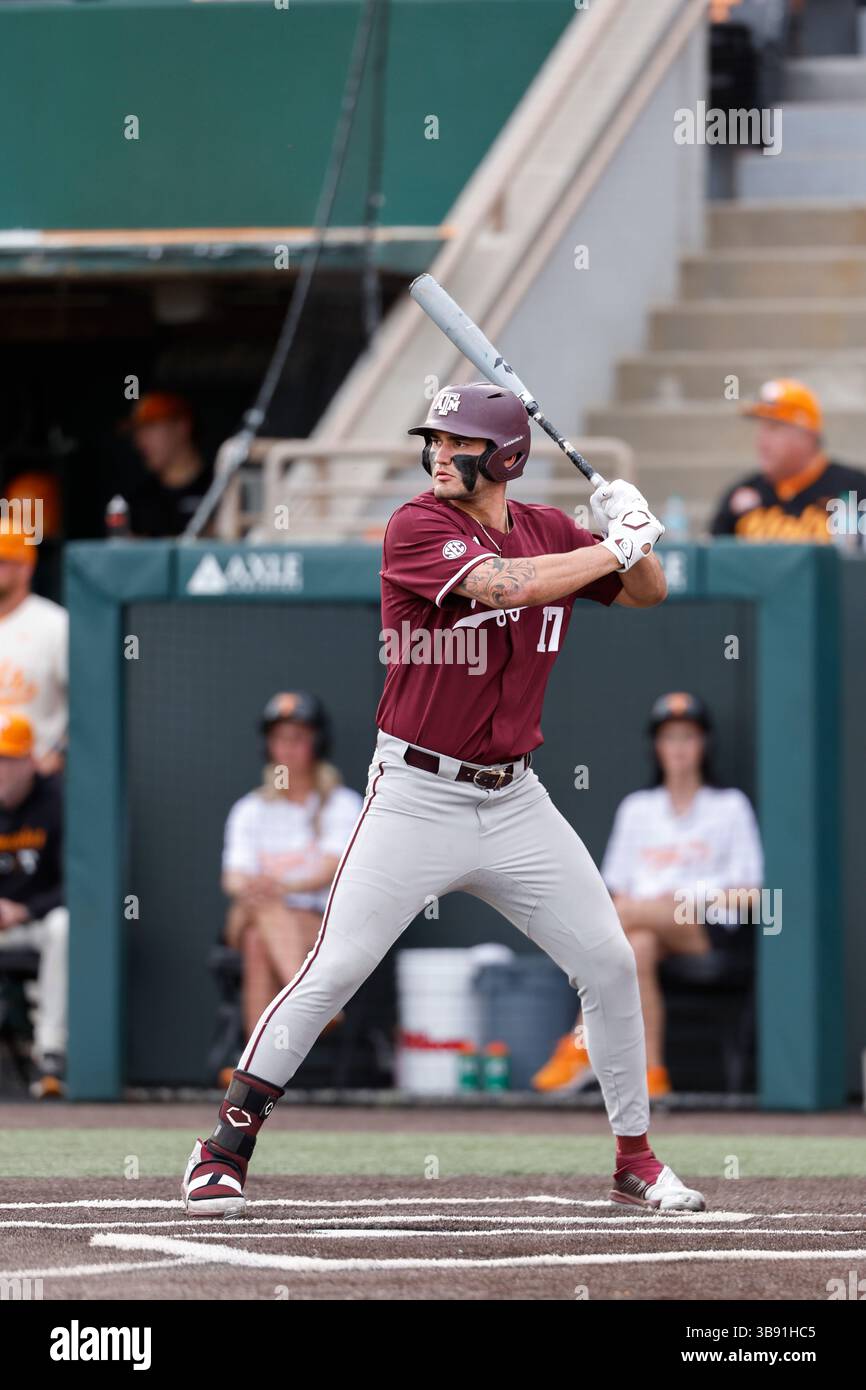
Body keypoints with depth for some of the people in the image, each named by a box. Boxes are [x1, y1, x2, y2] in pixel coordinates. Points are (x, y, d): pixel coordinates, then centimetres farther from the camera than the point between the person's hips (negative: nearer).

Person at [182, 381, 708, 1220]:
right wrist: (613, 550, -19)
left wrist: (632, 532, -5)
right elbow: (501, 584, -28)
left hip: (514, 801, 5)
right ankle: (226, 1148, -2)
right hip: (417, 796, -5)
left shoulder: (549, 532, 6)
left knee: (609, 964, 4)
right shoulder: (417, 527, -12)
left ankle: (635, 1160, 18)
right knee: (332, 973, -11)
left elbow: (648, 593, 16)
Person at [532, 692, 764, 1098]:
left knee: (625, 914, -35)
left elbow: (747, 893, 3)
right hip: (644, 925, 3)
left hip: (709, 927, -3)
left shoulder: (730, 806, 12)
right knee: (637, 948, -38)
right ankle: (650, 1075, -45)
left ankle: (583, 1043, -37)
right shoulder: (637, 809, 22)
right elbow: (619, 890, 16)